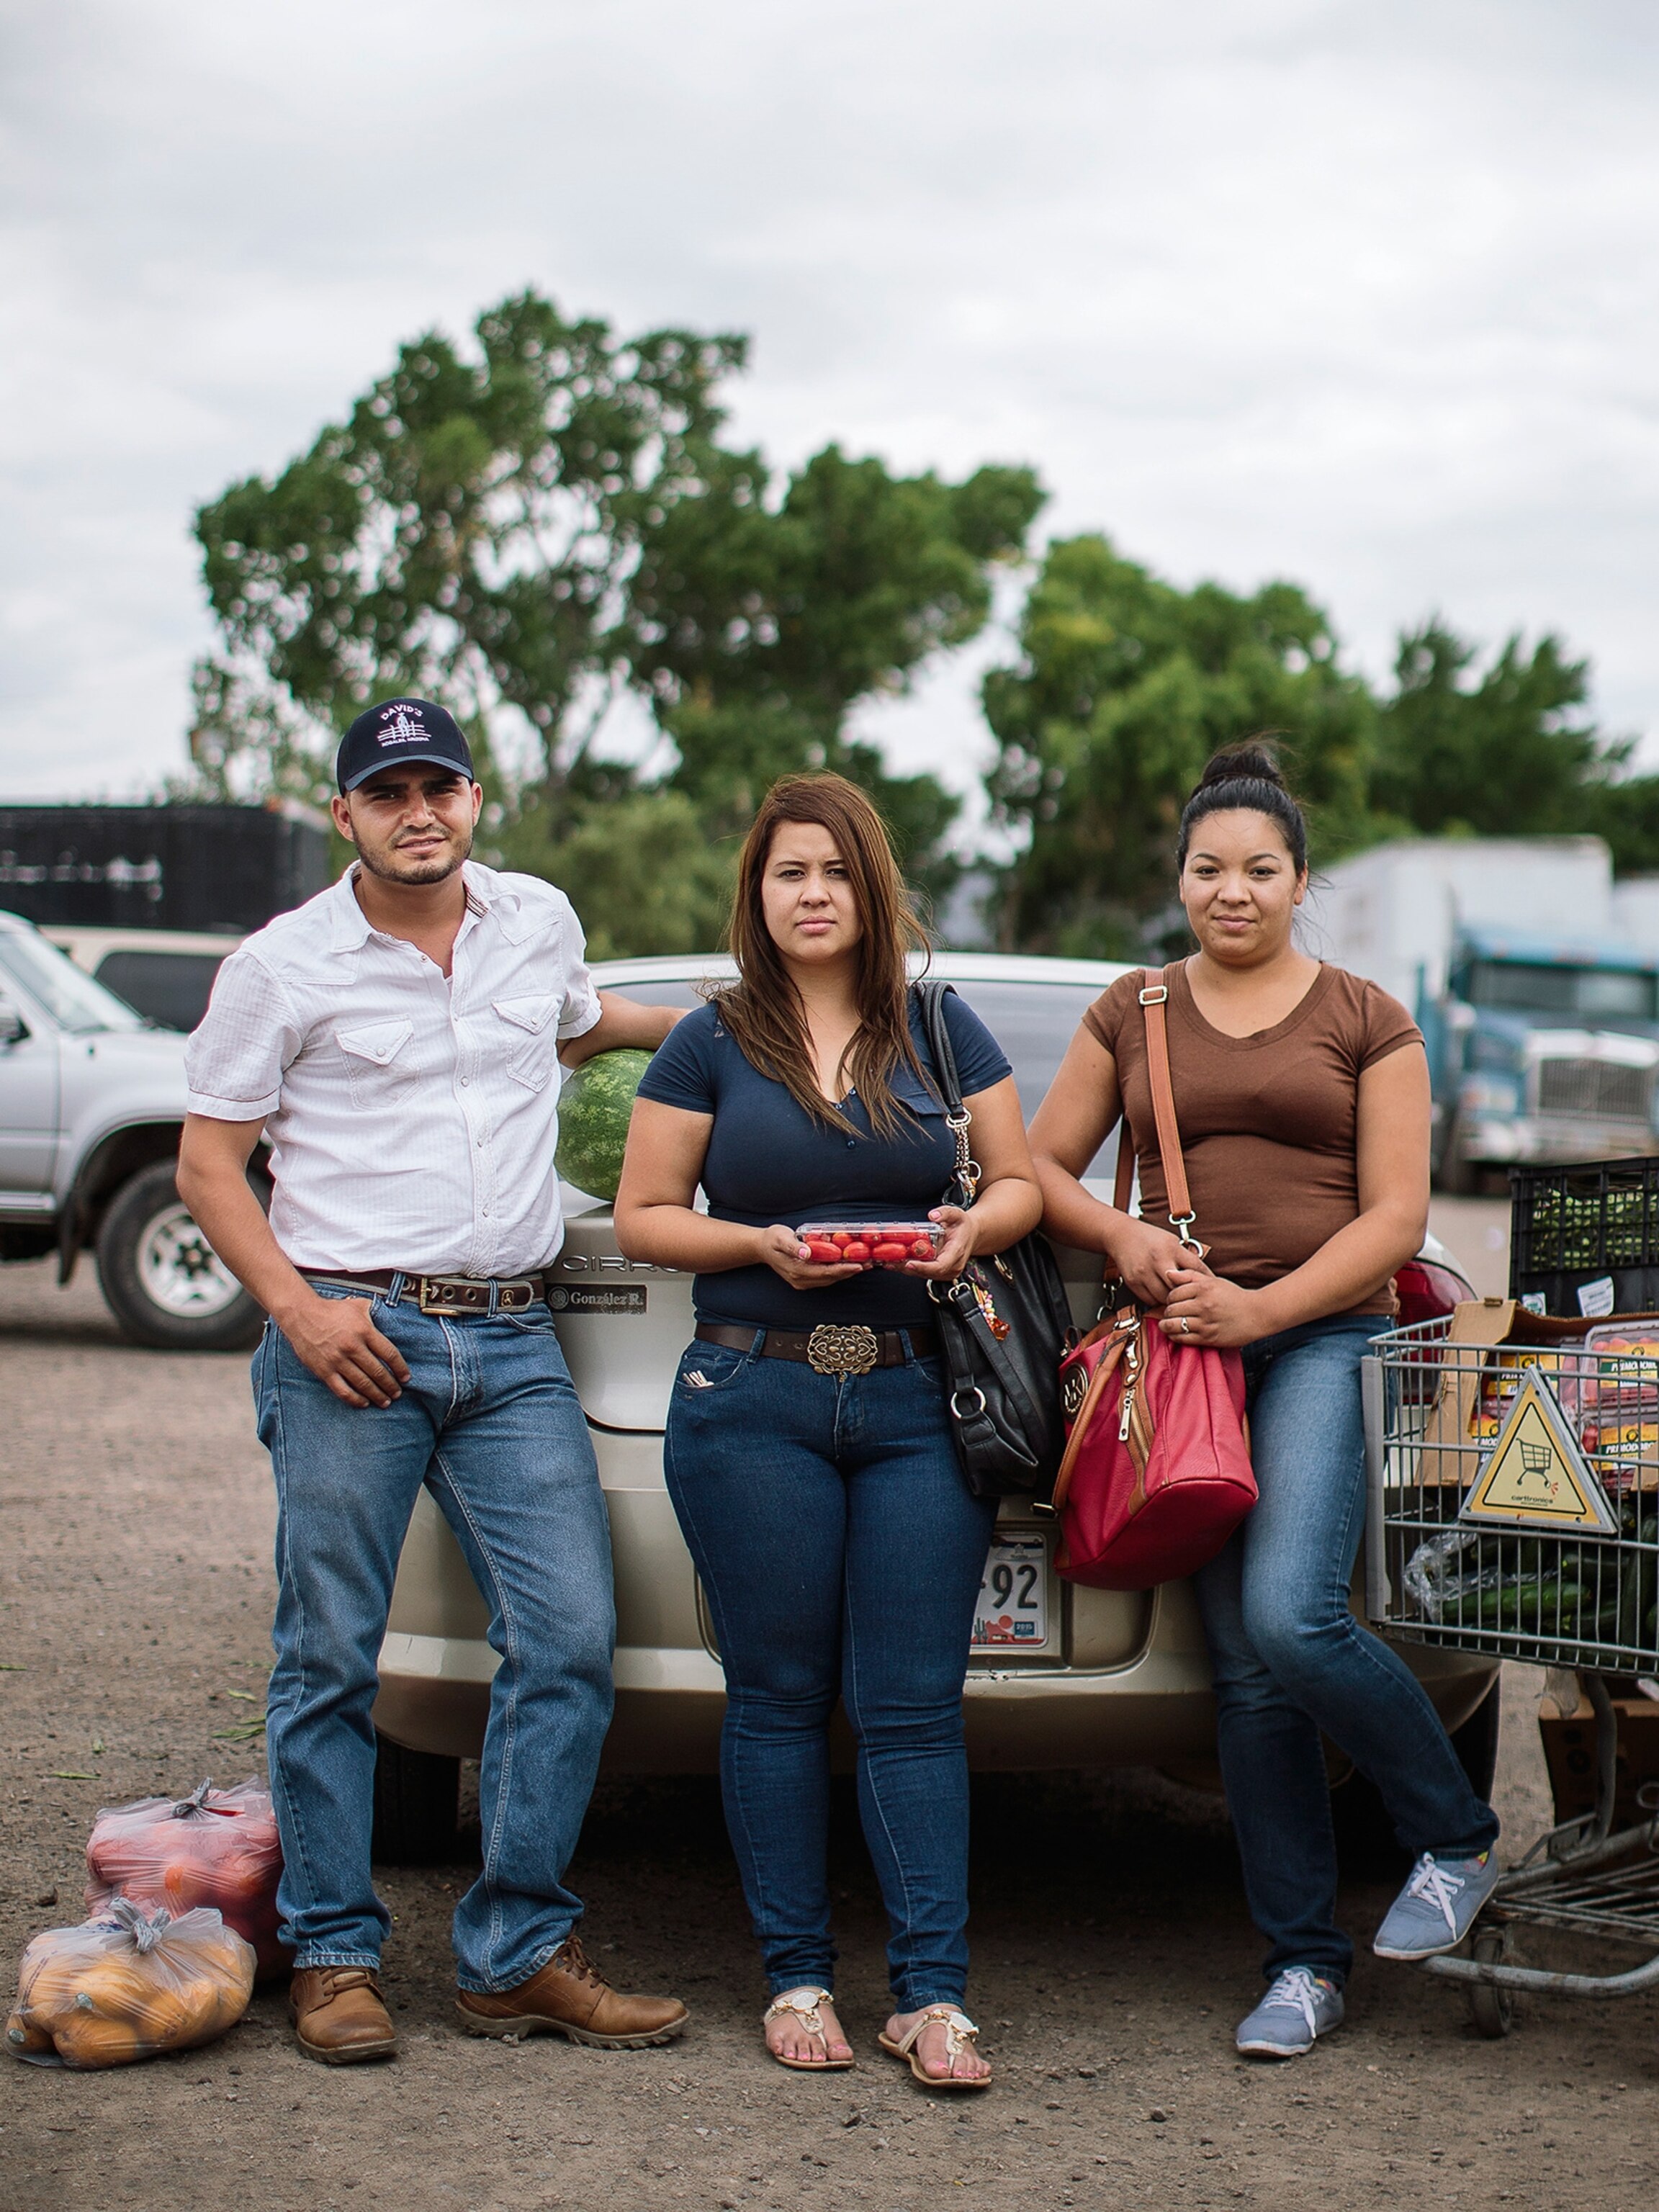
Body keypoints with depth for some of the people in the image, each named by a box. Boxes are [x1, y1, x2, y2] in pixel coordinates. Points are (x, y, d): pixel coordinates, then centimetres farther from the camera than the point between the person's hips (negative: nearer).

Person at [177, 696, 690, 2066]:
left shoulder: (540, 922, 12)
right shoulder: (283, 967, 1)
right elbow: (209, 1164, 2)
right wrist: (298, 1308, -10)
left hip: (515, 1345, 3)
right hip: (352, 1338, -3)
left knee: (570, 1639, -4)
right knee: (333, 1657, 0)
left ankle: (517, 1956, 6)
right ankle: (334, 1956, 13)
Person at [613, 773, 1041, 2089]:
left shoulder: (941, 1032, 11)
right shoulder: (712, 1044, 7)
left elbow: (1021, 1184, 14)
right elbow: (642, 1218, 6)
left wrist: (976, 1228, -8)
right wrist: (760, 1244, -11)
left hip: (921, 1403, 1)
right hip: (754, 1401, -1)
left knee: (913, 1705, -2)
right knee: (780, 1699, 4)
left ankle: (932, 1993, 1)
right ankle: (798, 1978, 13)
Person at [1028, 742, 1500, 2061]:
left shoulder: (1365, 1020, 6)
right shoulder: (1133, 1014, 14)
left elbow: (1395, 1216, 0)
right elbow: (1040, 1168, 17)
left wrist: (1261, 1308, -13)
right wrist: (1118, 1235, -4)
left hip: (1325, 1339, -3)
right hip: (1185, 1354, 3)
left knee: (1291, 1615, -22)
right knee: (1245, 1670, 1)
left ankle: (1458, 1841, 2)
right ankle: (1305, 1962, 10)